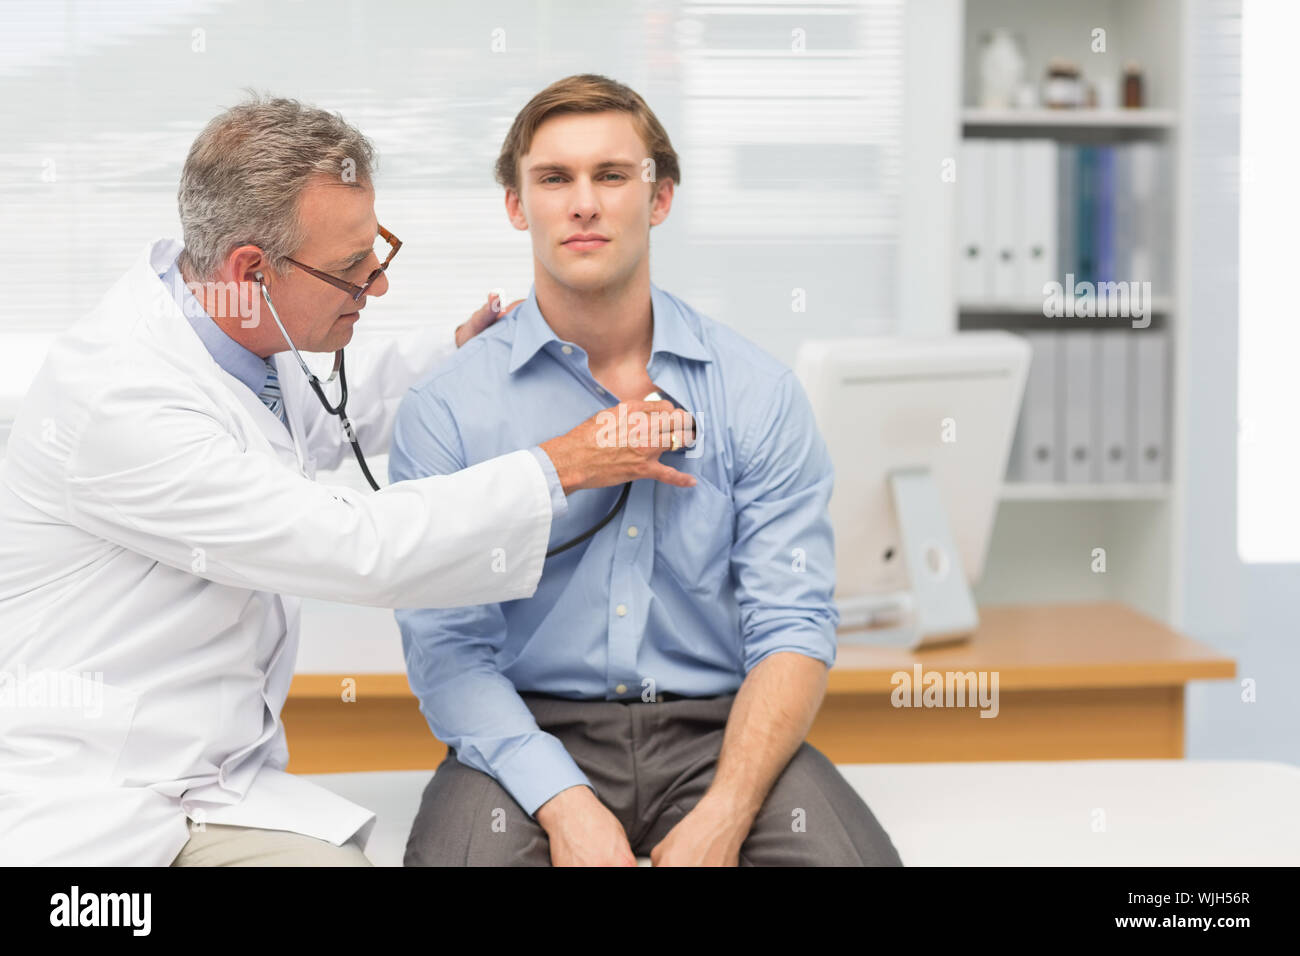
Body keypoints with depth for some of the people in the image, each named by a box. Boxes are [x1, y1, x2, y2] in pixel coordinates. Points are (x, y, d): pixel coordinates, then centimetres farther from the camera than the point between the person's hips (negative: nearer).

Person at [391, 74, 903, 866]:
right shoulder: (445, 411, 1)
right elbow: (446, 648, -4)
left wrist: (724, 815, -17)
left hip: (716, 729, 1)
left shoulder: (759, 393, 4)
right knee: (460, 850, -32)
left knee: (849, 854, -27)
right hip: (533, 735, -1)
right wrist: (564, 804, -20)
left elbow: (792, 625, -2)